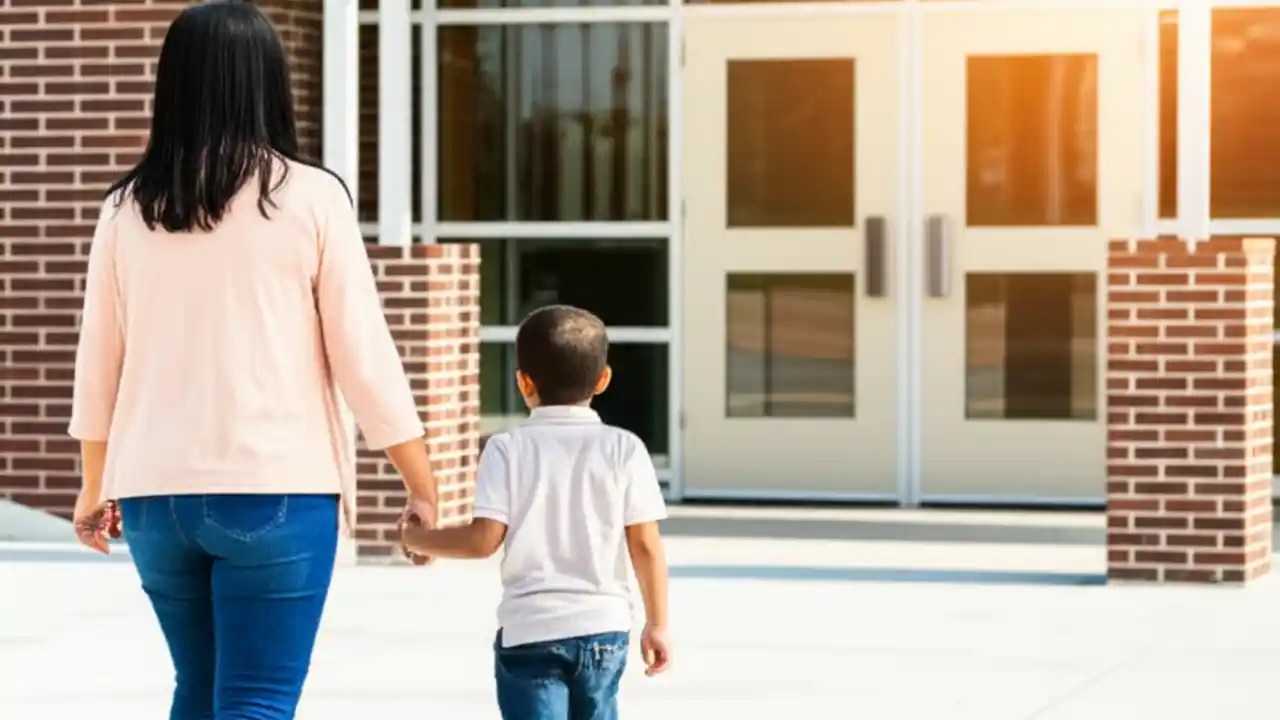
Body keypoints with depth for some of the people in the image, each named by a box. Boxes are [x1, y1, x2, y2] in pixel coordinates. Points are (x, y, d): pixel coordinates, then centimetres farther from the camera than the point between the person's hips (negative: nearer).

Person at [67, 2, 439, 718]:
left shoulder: (128, 209, 5)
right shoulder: (310, 197, -6)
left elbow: (99, 367, 11)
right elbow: (365, 357, -6)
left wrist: (94, 489, 25)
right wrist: (424, 490, 3)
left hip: (156, 493, 4)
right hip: (276, 490, -4)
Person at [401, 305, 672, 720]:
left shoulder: (508, 449, -4)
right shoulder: (624, 448, 0)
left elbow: (484, 540, -8)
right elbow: (645, 545, -2)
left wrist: (418, 540, 9)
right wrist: (657, 624, 7)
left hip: (528, 630, -3)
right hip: (603, 625, 3)